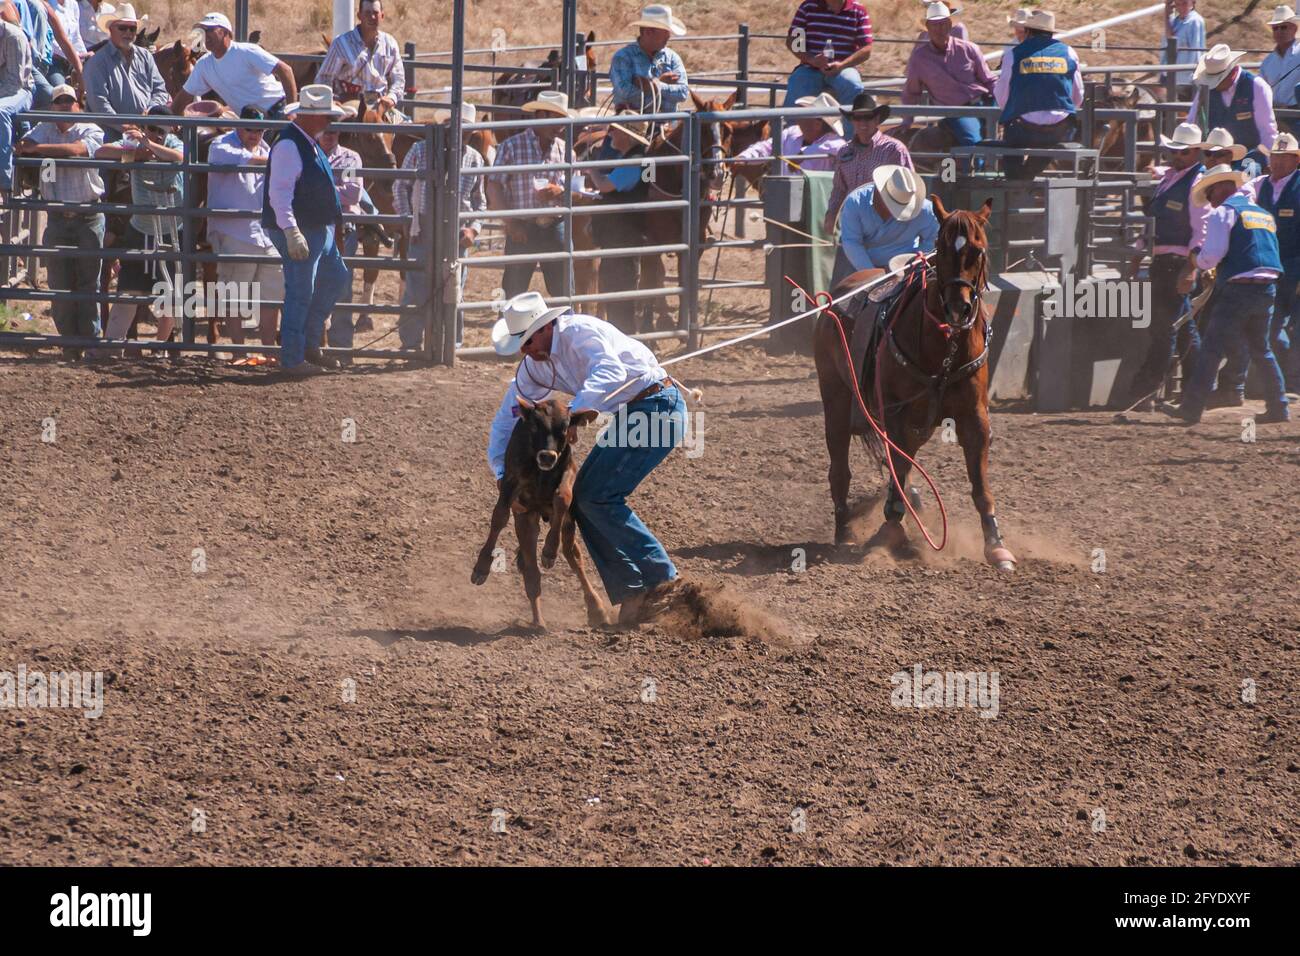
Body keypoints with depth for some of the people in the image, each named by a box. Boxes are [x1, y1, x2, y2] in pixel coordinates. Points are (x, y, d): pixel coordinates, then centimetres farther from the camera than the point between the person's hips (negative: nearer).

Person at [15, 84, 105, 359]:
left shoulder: (91, 131, 0)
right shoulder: (45, 129, 10)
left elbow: (77, 149, -20)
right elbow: (25, 145, -9)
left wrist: (39, 148, -18)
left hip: (88, 217, -3)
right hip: (57, 219, 3)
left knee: (88, 283, -3)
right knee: (60, 286, 2)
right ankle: (69, 345, 7)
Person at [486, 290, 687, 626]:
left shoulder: (580, 332, -21)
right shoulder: (534, 366, 8)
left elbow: (611, 372, -40)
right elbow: (507, 418, 14)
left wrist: (574, 413, -50)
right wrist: (501, 471, 1)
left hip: (659, 406, -10)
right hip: (630, 416, 10)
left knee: (597, 496, -16)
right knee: (582, 497, 5)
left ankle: (661, 578, -13)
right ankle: (630, 592, 5)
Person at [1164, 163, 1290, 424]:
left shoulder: (1223, 212, -5)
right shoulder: (1263, 213, 20)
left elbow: (1212, 255, -15)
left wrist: (1195, 259, 7)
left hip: (1238, 289, -7)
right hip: (1268, 289, 7)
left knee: (1212, 348, -5)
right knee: (1261, 350, 18)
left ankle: (1191, 409, -8)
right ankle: (1278, 407, 16)